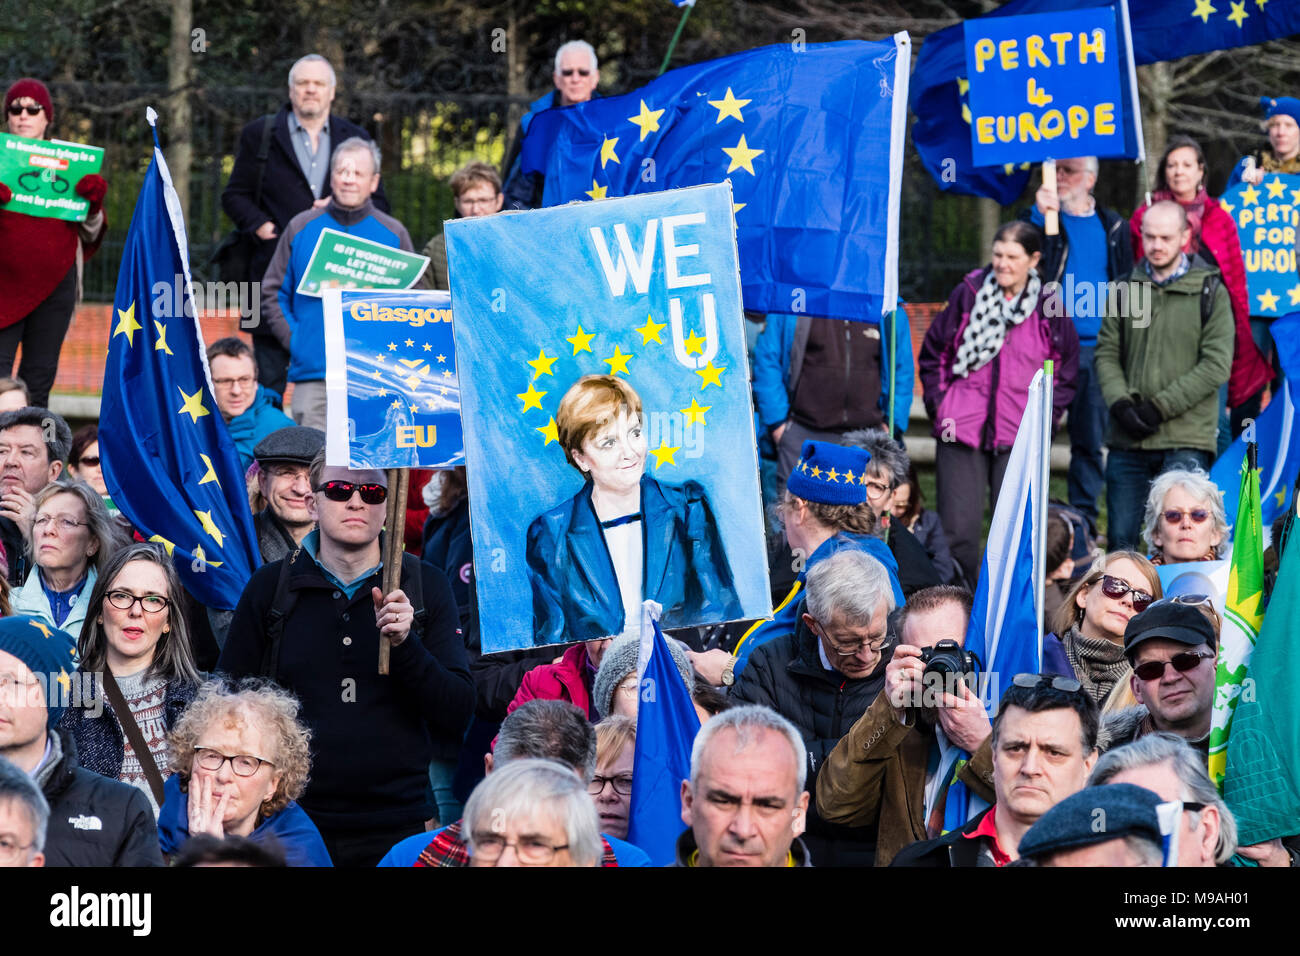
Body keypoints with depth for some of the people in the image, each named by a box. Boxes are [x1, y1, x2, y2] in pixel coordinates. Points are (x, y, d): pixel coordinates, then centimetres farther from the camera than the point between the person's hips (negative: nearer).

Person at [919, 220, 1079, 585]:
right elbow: (933, 354, 12)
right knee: (957, 529, -1)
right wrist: (939, 406, 2)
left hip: (1020, 438, 0)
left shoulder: (1049, 309, 3)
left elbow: (1067, 372, 13)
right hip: (961, 432, 0)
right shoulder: (967, 295, 3)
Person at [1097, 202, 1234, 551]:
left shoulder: (1209, 292, 1)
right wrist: (1120, 403, -9)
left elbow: (1216, 365, -6)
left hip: (1186, 439, -4)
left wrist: (1160, 407, -12)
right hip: (1128, 442, 4)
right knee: (1122, 540, 6)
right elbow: (1107, 353, 10)